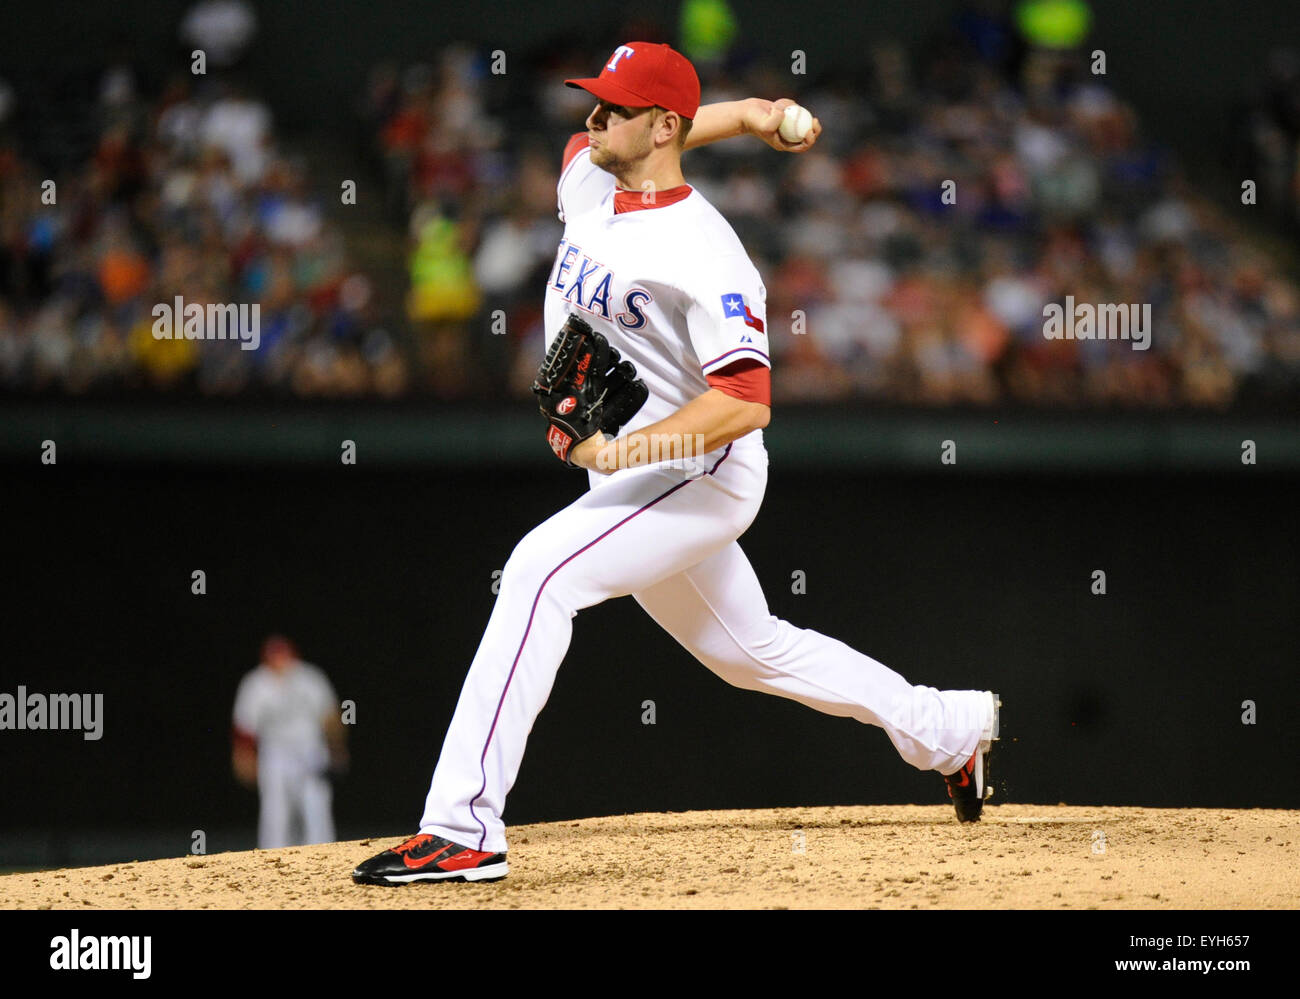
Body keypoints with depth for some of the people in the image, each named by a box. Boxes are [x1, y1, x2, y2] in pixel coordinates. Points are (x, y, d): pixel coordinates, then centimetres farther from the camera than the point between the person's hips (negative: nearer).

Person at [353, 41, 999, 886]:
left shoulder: (704, 256, -21)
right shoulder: (586, 185, 3)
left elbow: (747, 403, -27)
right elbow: (599, 143, 29)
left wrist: (620, 449, -36)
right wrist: (739, 115, 18)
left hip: (702, 471, -10)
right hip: (631, 477, 10)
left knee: (540, 570, -28)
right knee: (752, 651, 21)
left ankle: (465, 829, -34)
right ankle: (949, 730, 40)